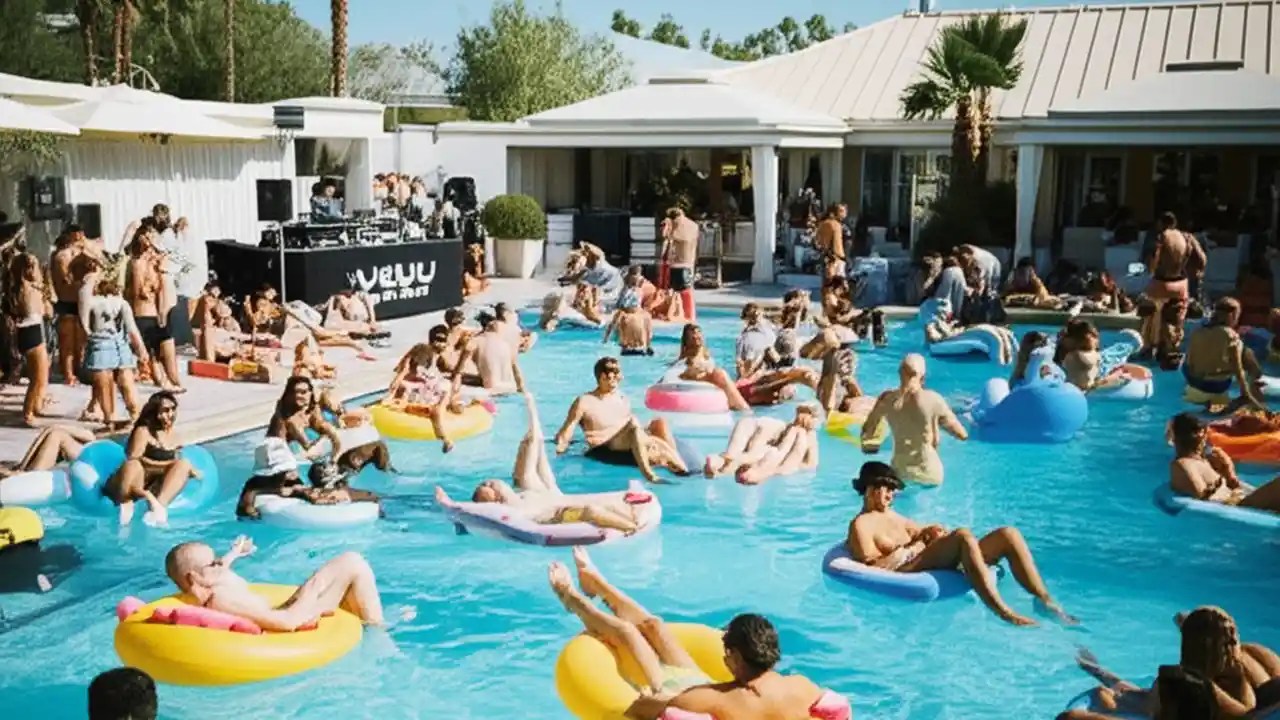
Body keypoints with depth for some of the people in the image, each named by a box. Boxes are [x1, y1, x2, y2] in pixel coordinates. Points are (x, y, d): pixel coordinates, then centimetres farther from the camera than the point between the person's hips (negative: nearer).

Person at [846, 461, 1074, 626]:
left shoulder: (890, 514, 30)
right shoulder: (860, 524, 0)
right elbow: (872, 567, -13)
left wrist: (926, 532, 8)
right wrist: (908, 550, -12)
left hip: (945, 563, 10)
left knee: (1008, 534, -5)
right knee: (963, 535, -37)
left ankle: (1047, 602, -10)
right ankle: (1003, 612, -42)